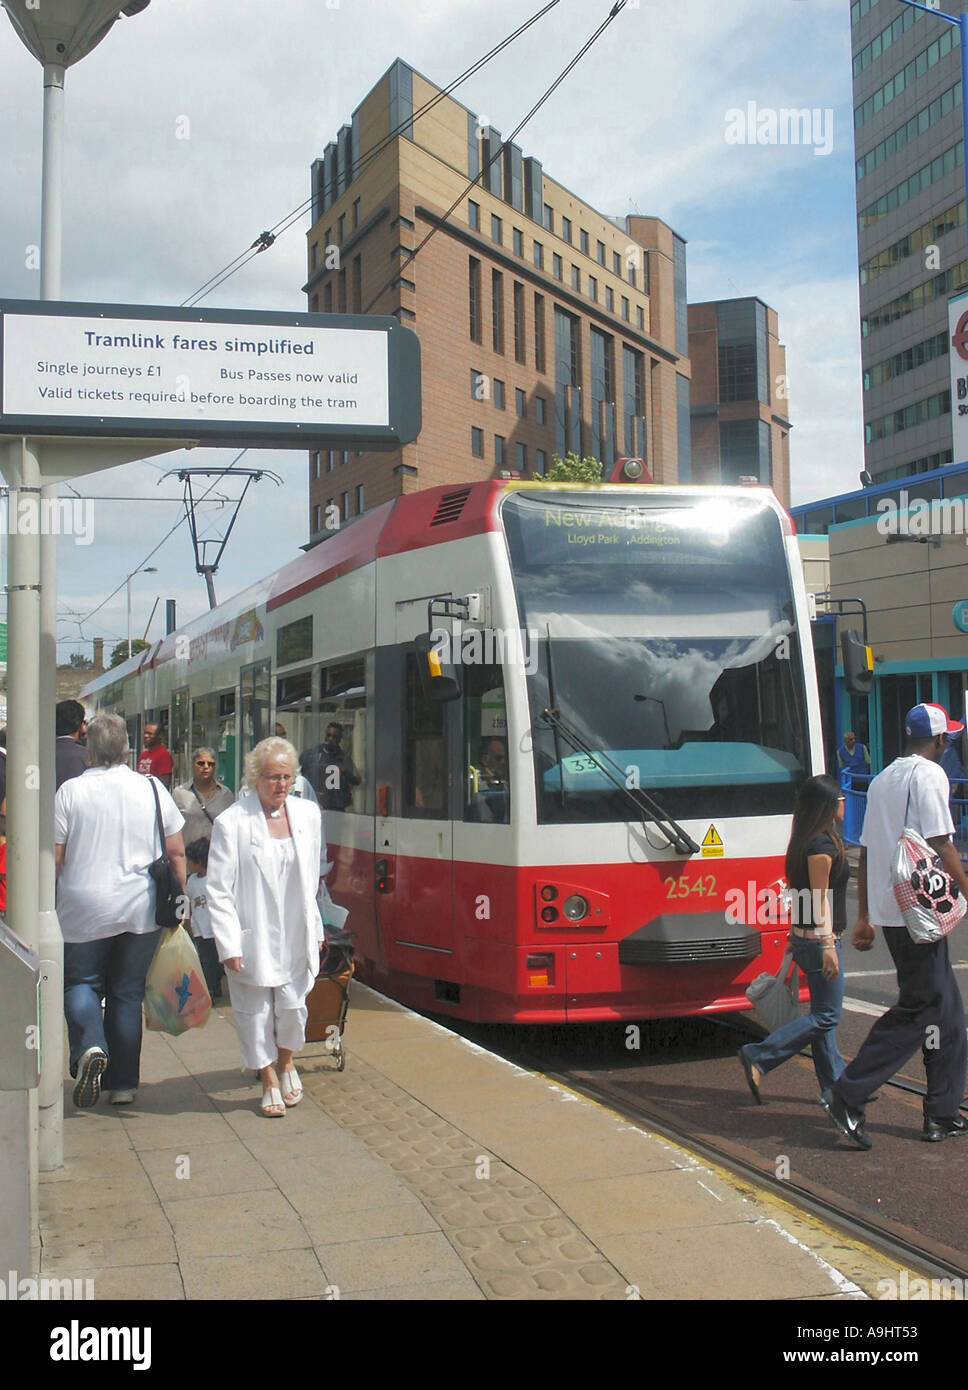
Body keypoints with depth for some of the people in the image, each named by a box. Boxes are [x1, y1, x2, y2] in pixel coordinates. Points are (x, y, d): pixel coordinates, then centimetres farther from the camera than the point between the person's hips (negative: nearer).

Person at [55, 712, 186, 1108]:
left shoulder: (70, 792, -7)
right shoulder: (152, 789, -1)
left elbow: (54, 858, -4)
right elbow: (176, 852, 3)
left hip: (84, 911, -2)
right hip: (141, 911, 2)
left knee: (80, 983, 14)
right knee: (127, 992, 12)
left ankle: (89, 1047, -13)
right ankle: (123, 1083, 16)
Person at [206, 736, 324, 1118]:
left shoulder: (308, 814, 4)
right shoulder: (232, 822, -11)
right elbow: (218, 889, -10)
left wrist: (315, 928, 14)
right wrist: (229, 945, -15)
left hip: (295, 939, 3)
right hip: (252, 939, -3)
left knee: (292, 1007, 3)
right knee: (255, 1012, 7)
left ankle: (286, 1062, 34)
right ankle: (269, 1082, 29)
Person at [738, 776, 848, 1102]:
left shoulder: (807, 840, 12)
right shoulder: (822, 844, -17)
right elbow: (820, 898, -20)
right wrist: (828, 945, -22)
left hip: (804, 936, 10)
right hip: (818, 938, -10)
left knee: (823, 1014, 12)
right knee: (826, 1016, -4)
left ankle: (835, 1086, 18)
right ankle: (759, 1057, -6)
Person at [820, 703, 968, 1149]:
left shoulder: (882, 778, 16)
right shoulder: (929, 774, -8)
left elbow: (866, 852, 17)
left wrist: (864, 918, 20)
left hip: (889, 910, 9)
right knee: (917, 1010, -4)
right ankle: (847, 1096, -8)